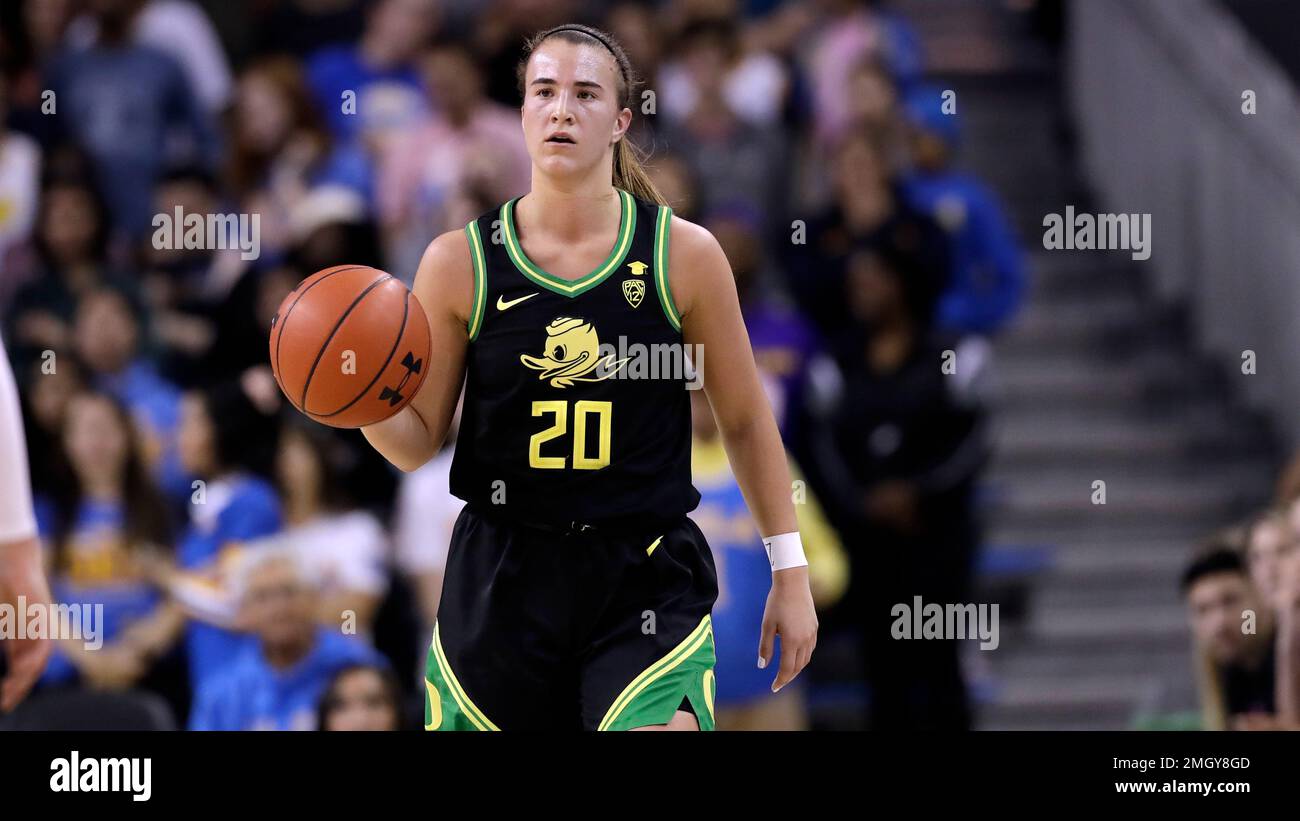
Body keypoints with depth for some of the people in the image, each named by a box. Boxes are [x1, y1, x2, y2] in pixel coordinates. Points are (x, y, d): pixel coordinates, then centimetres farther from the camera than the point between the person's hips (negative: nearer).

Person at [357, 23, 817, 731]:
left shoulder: (684, 255, -2)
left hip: (648, 585, -1)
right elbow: (417, 442, 6)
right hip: (501, 584, 2)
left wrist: (790, 573, 8)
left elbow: (745, 421, 8)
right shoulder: (459, 263, 0)